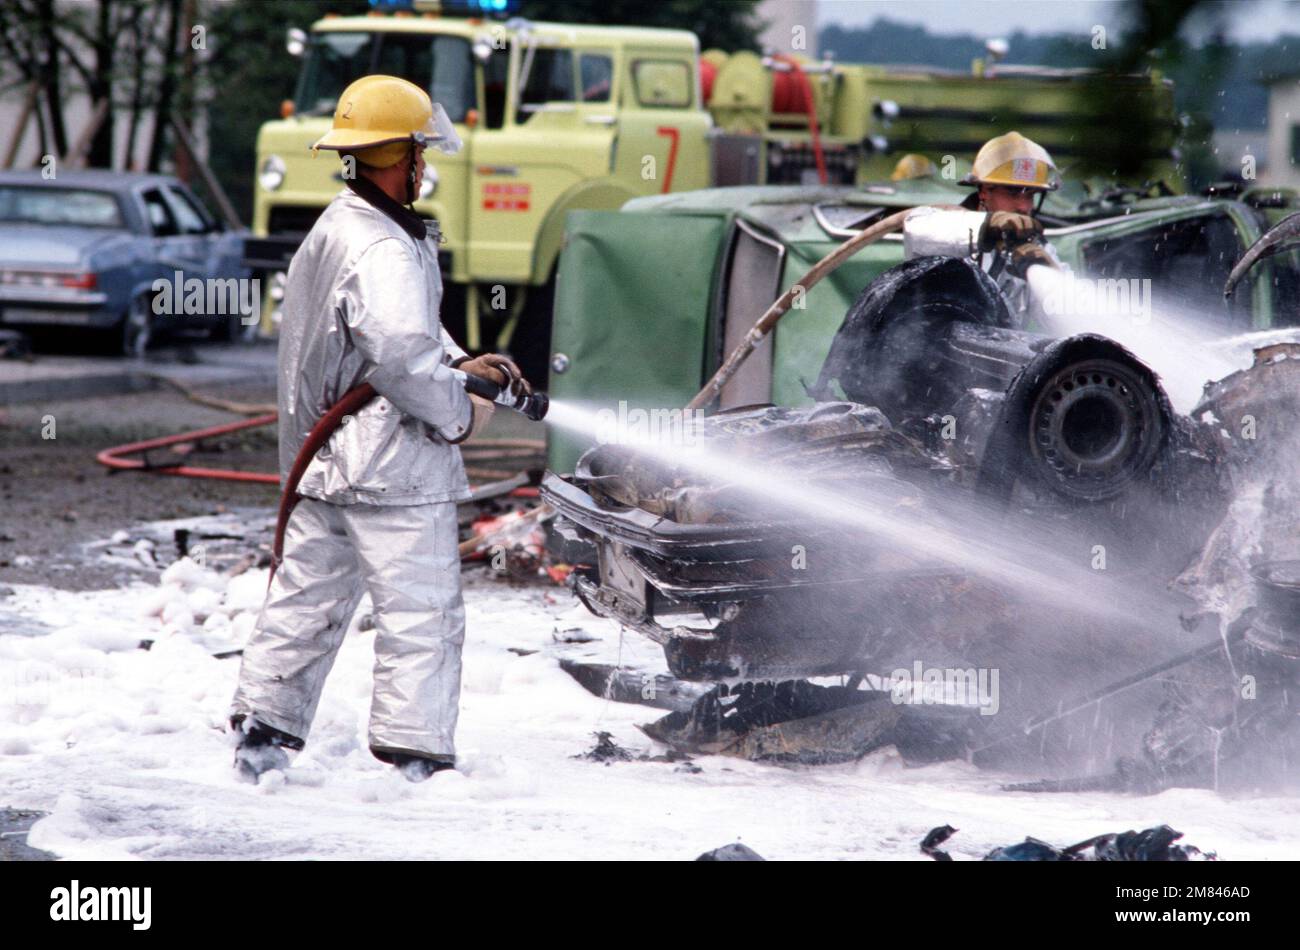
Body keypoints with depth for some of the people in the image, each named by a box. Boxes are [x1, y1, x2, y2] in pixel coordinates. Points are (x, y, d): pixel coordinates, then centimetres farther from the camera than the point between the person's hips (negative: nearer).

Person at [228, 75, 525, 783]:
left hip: (321, 455, 10)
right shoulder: (382, 251, -20)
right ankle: (418, 757, -3)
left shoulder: (334, 229, 13)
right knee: (422, 614, -3)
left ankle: (261, 733, 21)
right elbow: (400, 355, -30)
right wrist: (458, 414, -16)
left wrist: (458, 360, 9)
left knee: (307, 596, 17)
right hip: (392, 466, -10)